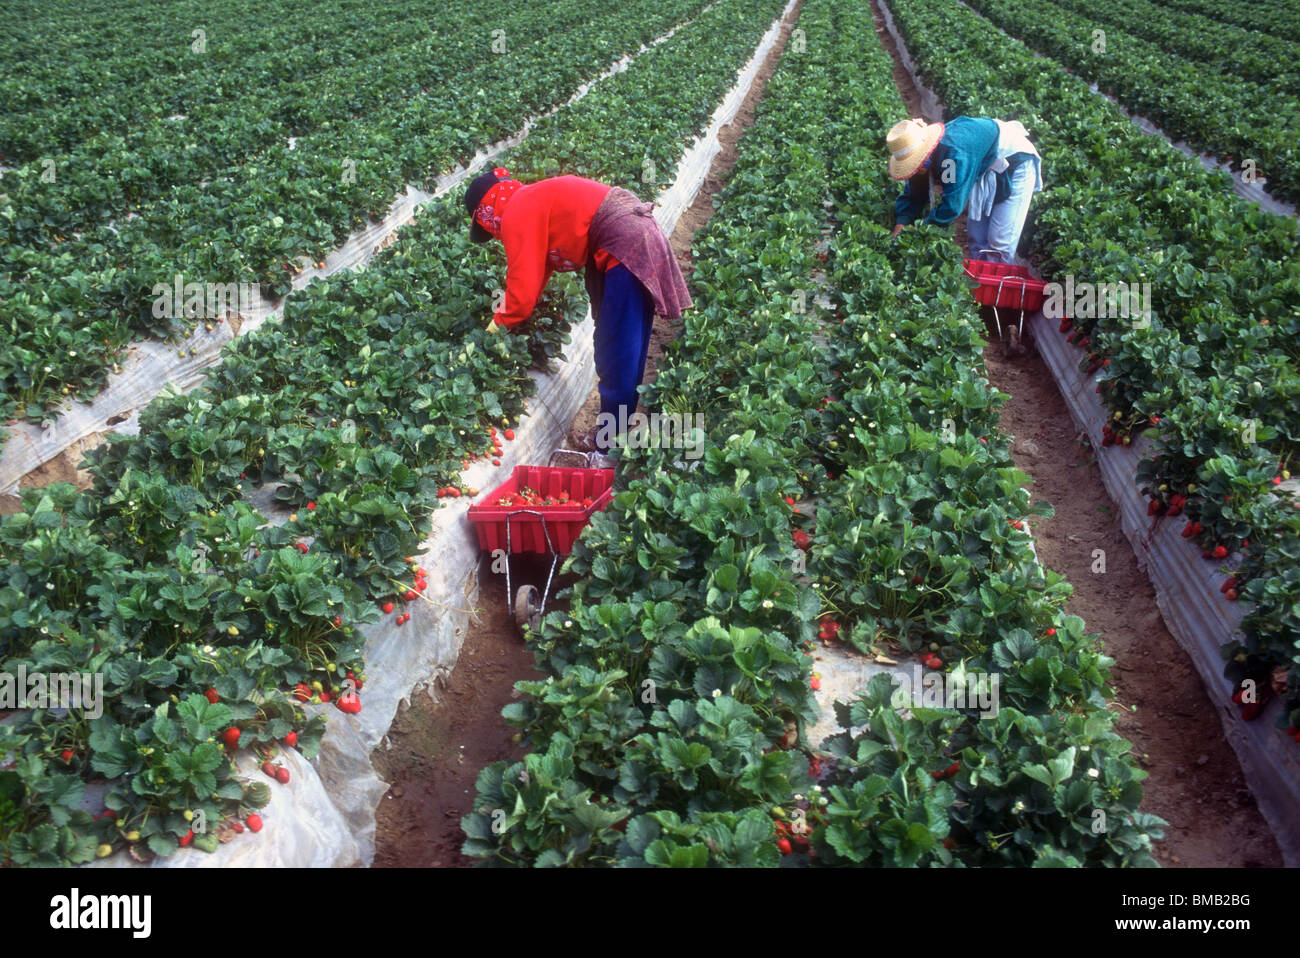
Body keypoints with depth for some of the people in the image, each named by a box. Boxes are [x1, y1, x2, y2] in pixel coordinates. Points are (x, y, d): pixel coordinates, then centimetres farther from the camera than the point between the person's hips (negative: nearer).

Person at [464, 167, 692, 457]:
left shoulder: (517, 215, -9)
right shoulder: (533, 201, 20)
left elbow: (525, 284, -11)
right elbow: (537, 269, 25)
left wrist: (500, 324, 5)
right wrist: (507, 311, 23)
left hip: (626, 249, -10)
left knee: (617, 353, -3)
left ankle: (609, 443, 6)